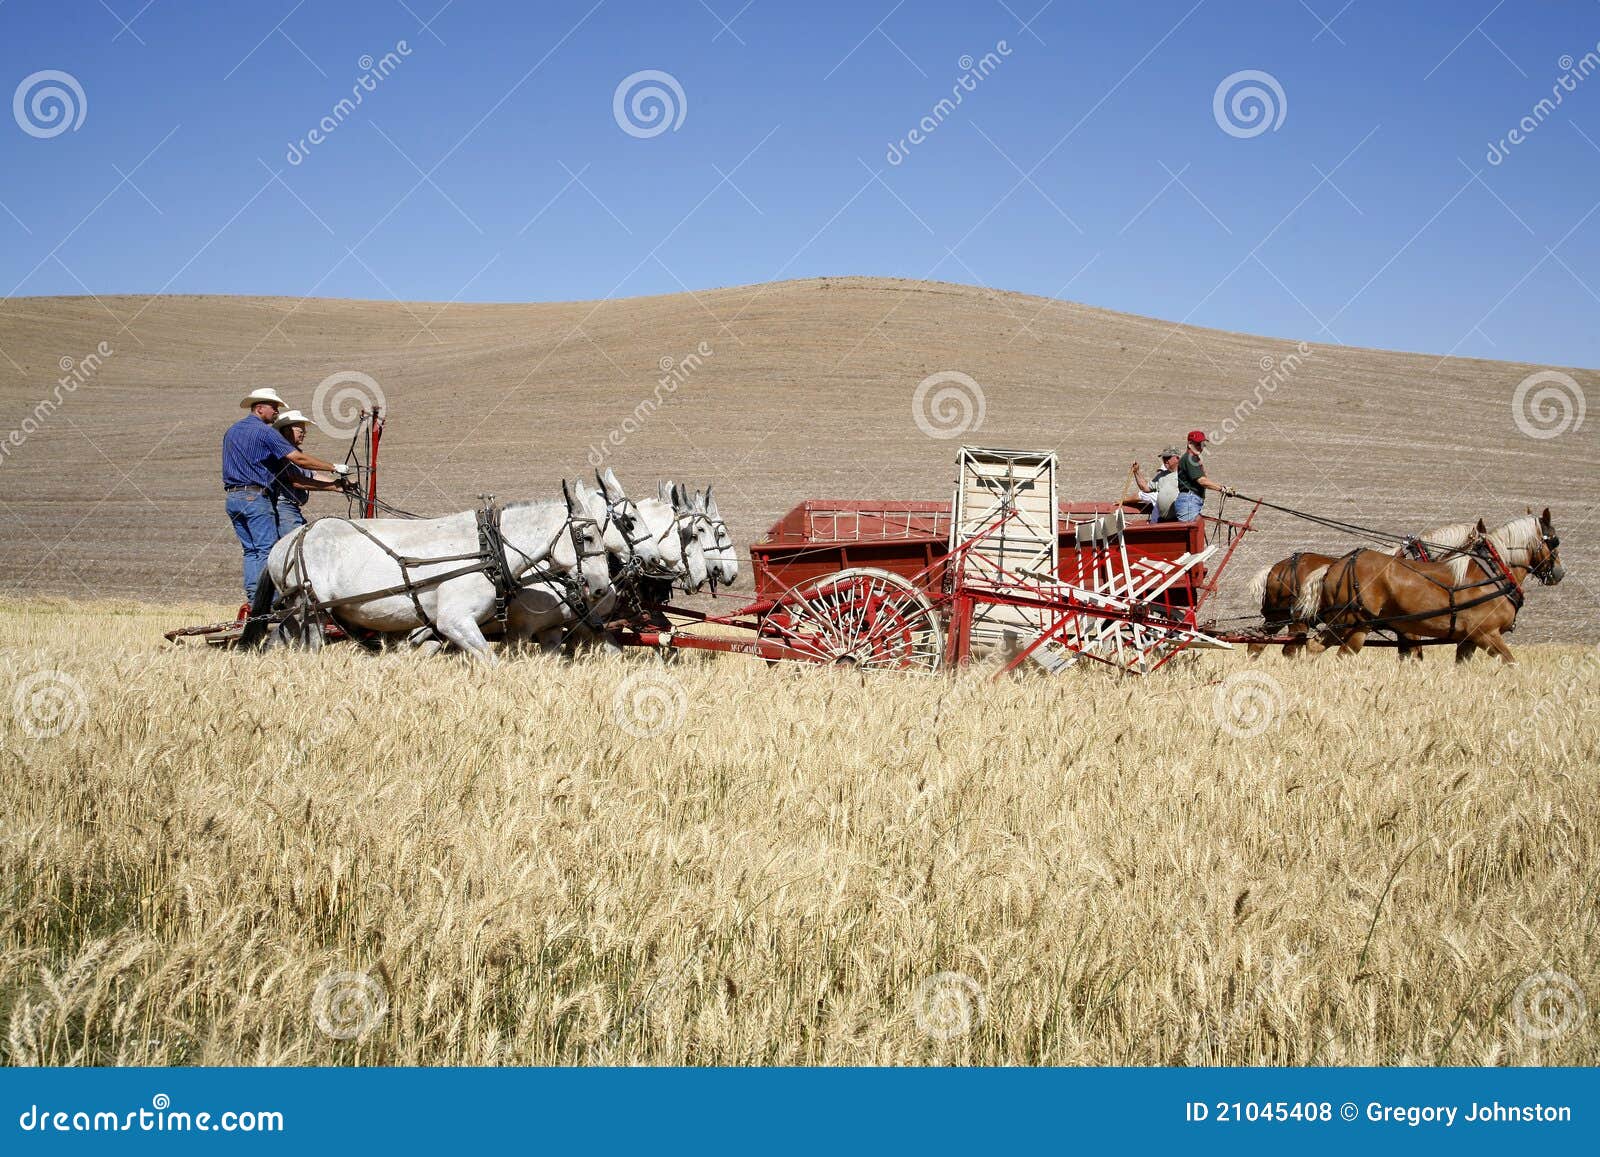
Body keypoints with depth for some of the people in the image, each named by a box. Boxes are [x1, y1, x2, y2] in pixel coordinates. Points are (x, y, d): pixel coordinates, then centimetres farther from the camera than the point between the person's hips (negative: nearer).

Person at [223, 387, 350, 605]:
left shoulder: (231, 431, 18)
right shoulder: (264, 432, -8)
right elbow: (298, 459, -13)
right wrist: (333, 468, -8)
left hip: (232, 497, 8)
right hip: (255, 497, -8)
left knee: (250, 550, 10)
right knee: (267, 549, -7)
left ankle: (252, 599, 5)